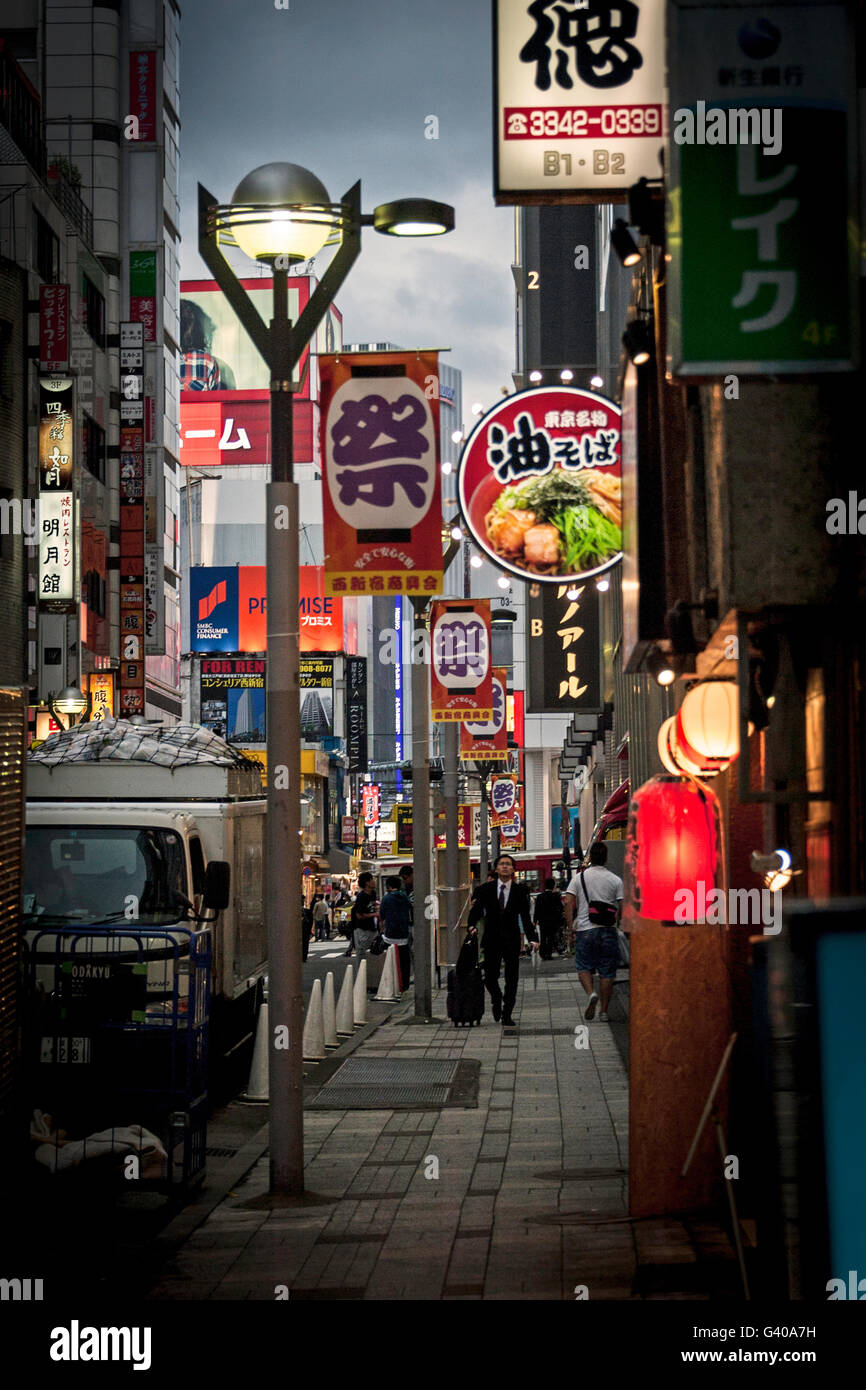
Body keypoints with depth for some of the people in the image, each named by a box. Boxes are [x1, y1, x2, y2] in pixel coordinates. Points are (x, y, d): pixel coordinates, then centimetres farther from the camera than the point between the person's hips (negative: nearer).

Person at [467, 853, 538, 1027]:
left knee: (512, 978, -1)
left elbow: (525, 916, 0)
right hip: (492, 939, 0)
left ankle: (507, 1014, 8)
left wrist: (532, 938, -10)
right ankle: (497, 999, 33)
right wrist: (471, 926, -18)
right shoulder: (486, 889, 4)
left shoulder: (520, 890, 2)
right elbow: (476, 910, 0)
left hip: (512, 940, 0)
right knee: (490, 976, 1)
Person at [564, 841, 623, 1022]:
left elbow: (568, 902, -6)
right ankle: (604, 1012, 6)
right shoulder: (615, 880, 0)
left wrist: (569, 925, 1)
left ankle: (591, 993, -14)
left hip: (585, 929, 0)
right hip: (608, 930, 0)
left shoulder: (579, 877, 1)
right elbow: (622, 907, -3)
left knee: (584, 966, 13)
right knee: (607, 973, 5)